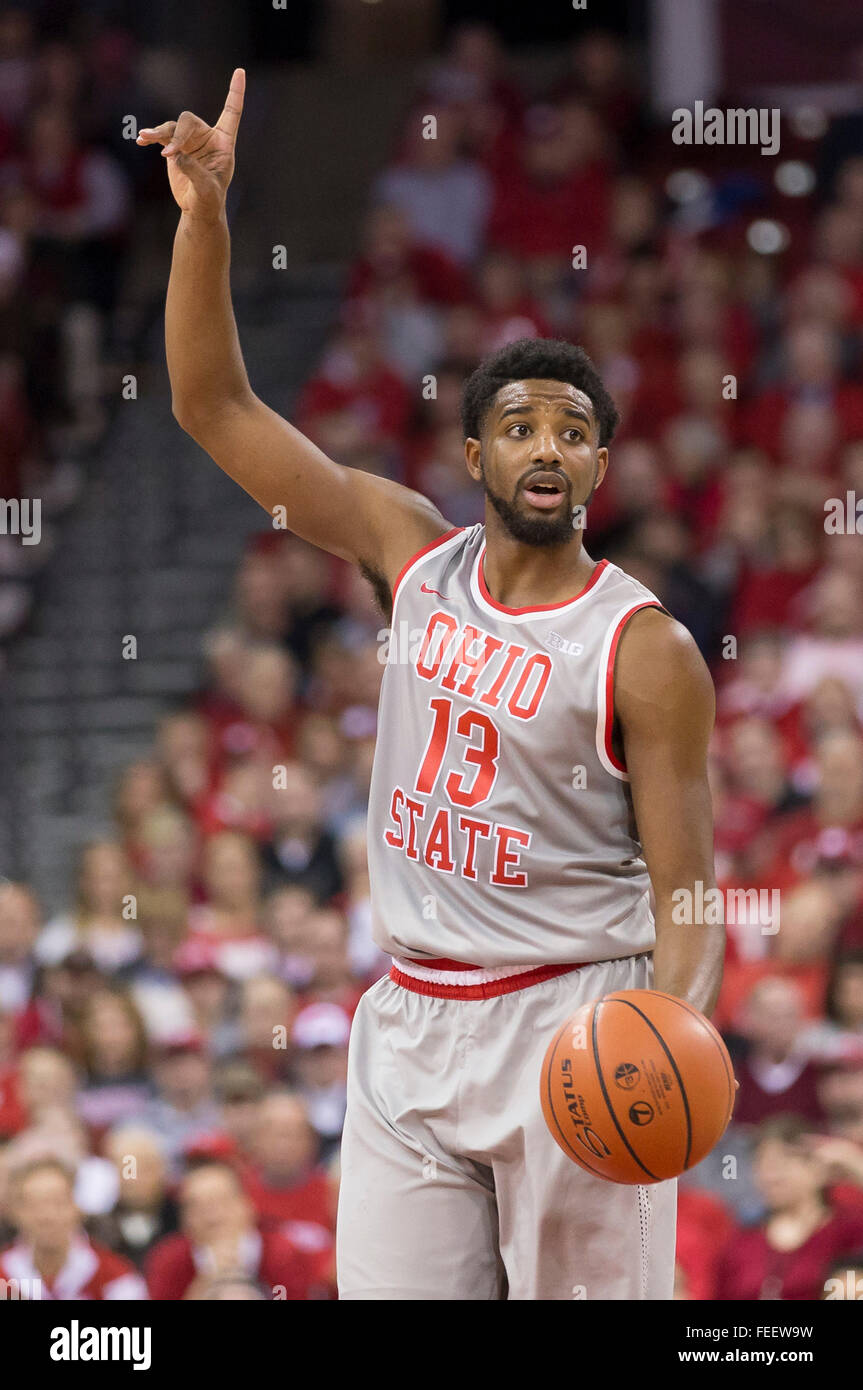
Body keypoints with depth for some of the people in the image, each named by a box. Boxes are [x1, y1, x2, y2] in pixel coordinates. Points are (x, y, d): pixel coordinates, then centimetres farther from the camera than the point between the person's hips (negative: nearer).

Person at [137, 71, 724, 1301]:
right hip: (411, 1024, 4)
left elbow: (686, 899, -7)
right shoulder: (414, 555, 6)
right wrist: (204, 218, -5)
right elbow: (215, 410, 6)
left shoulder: (645, 653, -7)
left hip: (571, 1023, -4)